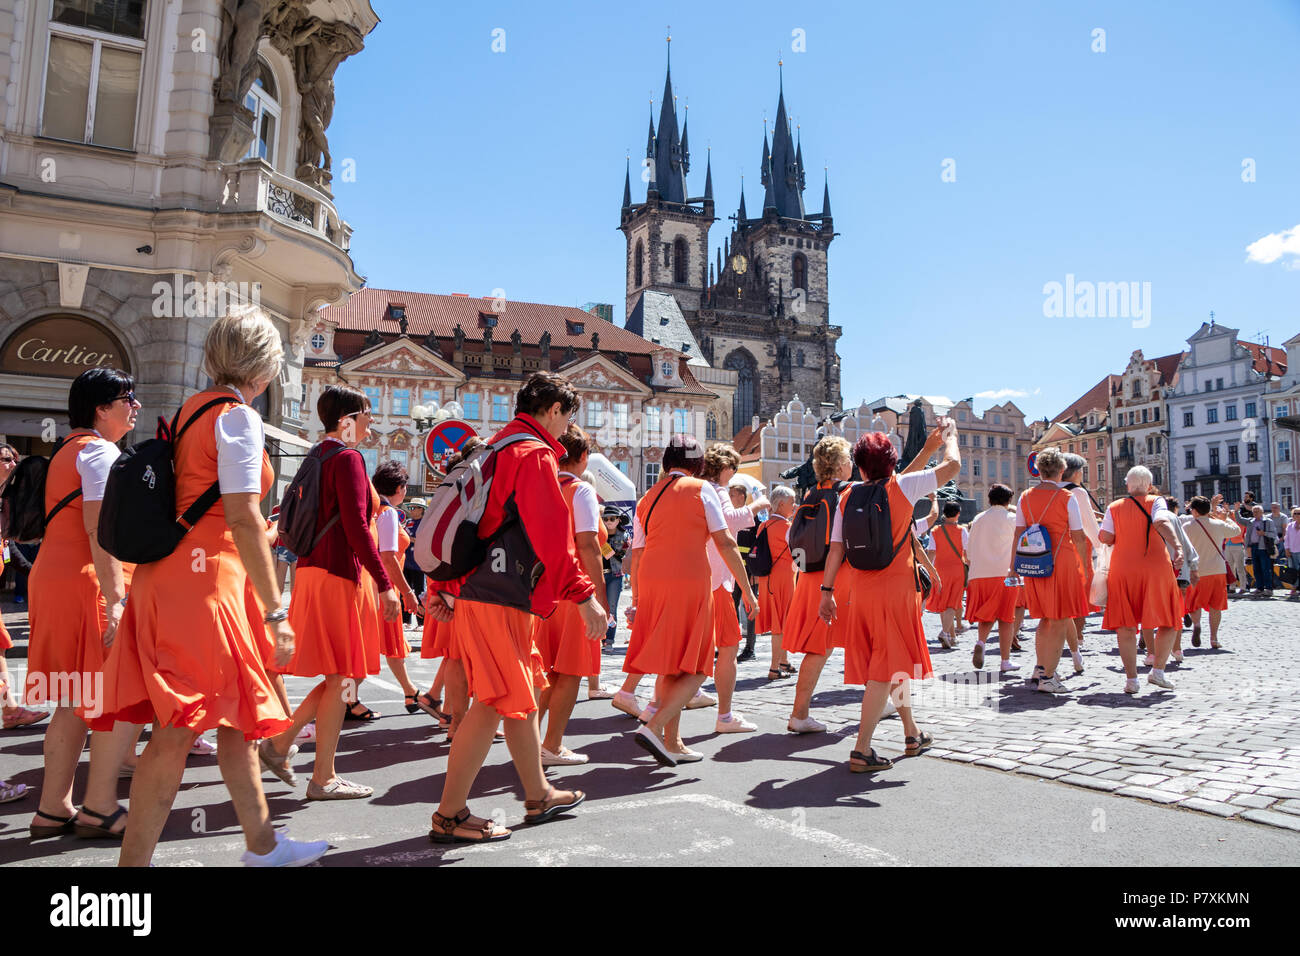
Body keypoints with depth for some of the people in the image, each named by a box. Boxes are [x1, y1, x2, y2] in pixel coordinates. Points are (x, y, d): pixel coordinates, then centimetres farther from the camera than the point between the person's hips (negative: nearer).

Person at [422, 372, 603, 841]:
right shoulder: (533, 454, -11)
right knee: (496, 703, -4)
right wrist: (584, 595, -18)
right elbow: (552, 535, -20)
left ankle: (538, 796, 29)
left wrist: (440, 587, 22)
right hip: (500, 599, -10)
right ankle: (449, 816, 5)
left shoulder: (495, 450, 19)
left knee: (523, 695, 17)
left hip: (476, 589, 10)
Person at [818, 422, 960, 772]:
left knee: (896, 663, 20)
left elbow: (836, 549, 2)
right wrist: (949, 435, 19)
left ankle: (912, 734, 37)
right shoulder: (902, 486, -7)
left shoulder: (849, 496, 4)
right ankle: (861, 750, -6)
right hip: (895, 588, -5)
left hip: (860, 589, 5)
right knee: (886, 668, -2)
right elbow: (953, 465, 1)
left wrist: (827, 591, 7)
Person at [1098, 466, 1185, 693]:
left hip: (1123, 567, 2)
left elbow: (1105, 537, 1)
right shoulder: (1155, 501, 2)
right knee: (1168, 621, 13)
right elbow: (1162, 523, -17)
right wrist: (1177, 547, -29)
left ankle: (1131, 679, 1)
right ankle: (1157, 670, 6)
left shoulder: (1115, 507, 8)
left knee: (1125, 625, 3)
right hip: (1155, 567, -2)